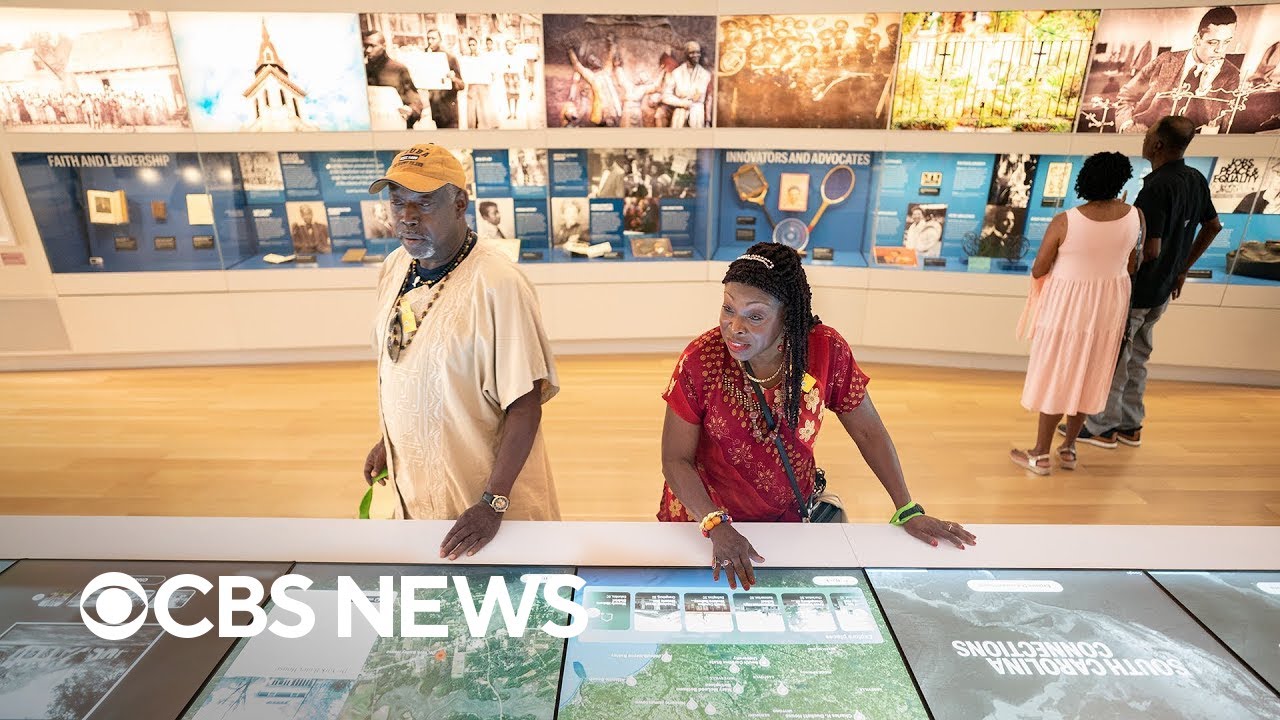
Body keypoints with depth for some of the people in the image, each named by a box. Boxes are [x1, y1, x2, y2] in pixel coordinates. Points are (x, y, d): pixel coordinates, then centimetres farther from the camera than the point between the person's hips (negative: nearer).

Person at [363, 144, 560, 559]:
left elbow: (525, 404, -23)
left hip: (484, 497, -6)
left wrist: (493, 504, -21)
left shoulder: (498, 284, -26)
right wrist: (388, 440, 14)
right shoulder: (395, 268, -2)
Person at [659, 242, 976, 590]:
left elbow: (868, 431, -3)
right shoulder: (701, 359, -22)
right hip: (707, 516, -1)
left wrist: (908, 510, -1)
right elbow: (676, 460, -14)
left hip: (791, 516, 2)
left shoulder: (825, 350, -18)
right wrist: (717, 526, -25)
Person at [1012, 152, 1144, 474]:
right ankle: (1069, 448, 27)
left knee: (1056, 377, 6)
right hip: (1110, 304, 4)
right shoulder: (1135, 216, -8)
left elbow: (1038, 270, -12)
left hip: (1067, 304, -4)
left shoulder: (1064, 222, -19)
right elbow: (1132, 266, 2)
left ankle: (1040, 454, 13)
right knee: (1088, 376, 16)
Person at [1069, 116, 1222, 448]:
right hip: (1162, 290, 9)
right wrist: (1182, 269, 22)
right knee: (1136, 357, 18)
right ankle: (1130, 426, 28)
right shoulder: (1196, 180, 5)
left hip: (1135, 290, -9)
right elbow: (1213, 226, 17)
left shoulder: (1157, 187, -23)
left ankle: (1102, 428, 15)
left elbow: (1149, 250, -27)